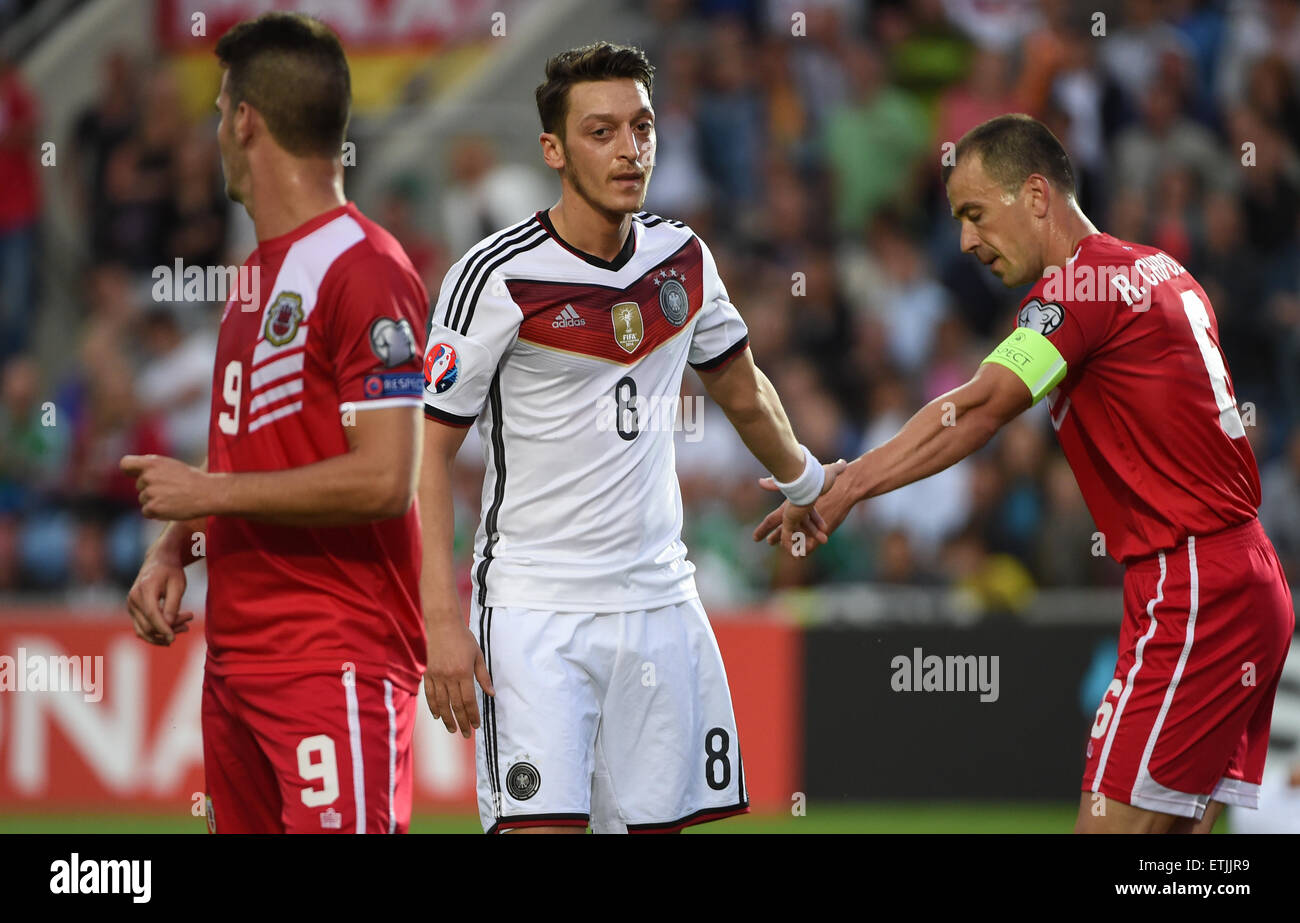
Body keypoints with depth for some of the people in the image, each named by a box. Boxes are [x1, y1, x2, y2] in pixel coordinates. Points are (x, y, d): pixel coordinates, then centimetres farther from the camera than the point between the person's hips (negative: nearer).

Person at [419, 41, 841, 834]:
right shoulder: (499, 277, -10)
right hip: (534, 611, -5)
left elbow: (743, 391, 27)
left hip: (658, 600, 5)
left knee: (655, 819, 3)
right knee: (542, 823, -16)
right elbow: (430, 449, -8)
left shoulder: (682, 259, 7)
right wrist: (443, 620, -15)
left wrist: (805, 479, 43)